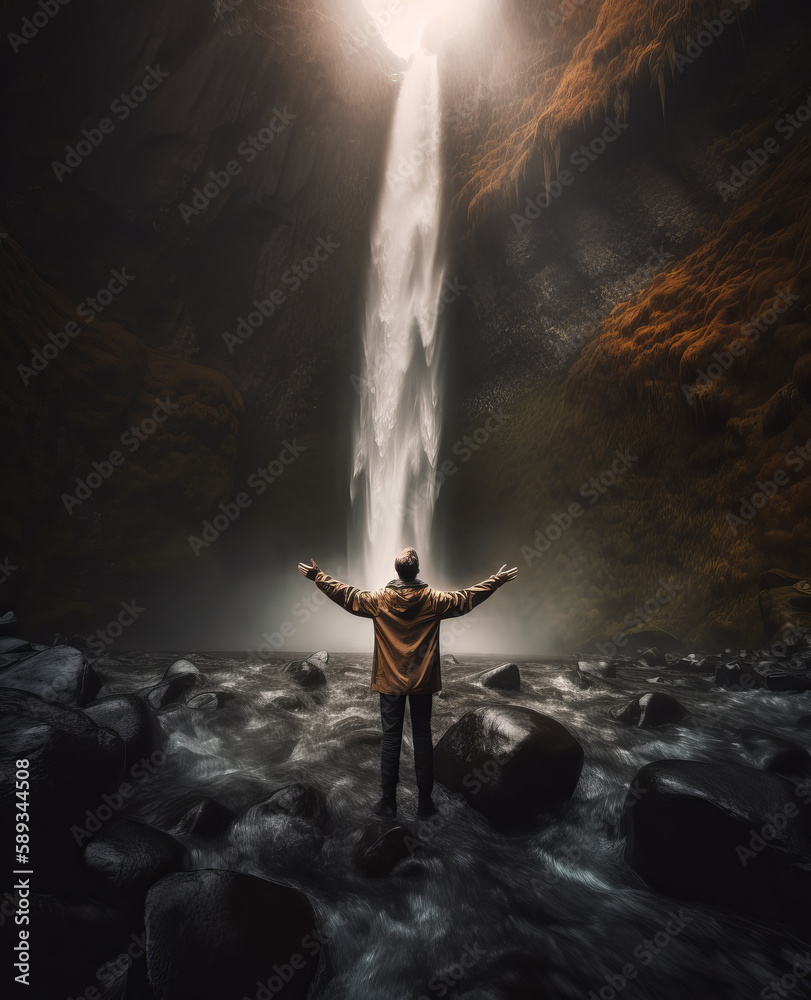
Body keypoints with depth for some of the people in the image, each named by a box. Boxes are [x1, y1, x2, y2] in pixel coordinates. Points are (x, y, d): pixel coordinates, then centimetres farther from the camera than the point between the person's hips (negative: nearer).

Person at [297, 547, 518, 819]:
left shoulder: (379, 600, -11)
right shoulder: (433, 600, -11)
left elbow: (346, 595, -1)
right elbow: (467, 598, -2)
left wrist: (317, 576, 10)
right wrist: (496, 581, 10)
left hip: (390, 681, 0)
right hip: (422, 682, 0)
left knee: (391, 739, 10)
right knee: (423, 738, 11)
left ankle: (388, 802, 20)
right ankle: (425, 802, 21)